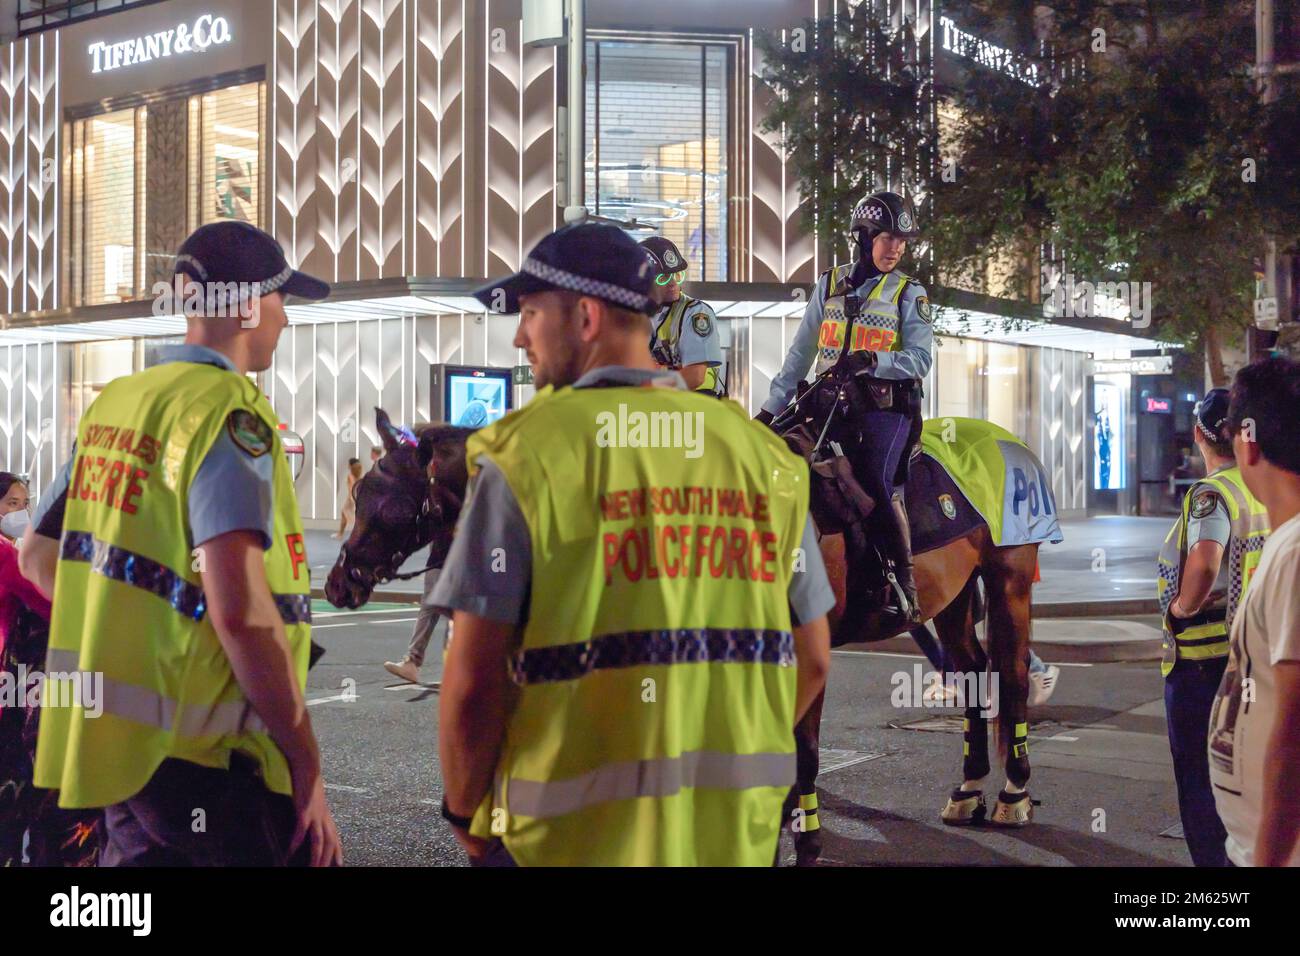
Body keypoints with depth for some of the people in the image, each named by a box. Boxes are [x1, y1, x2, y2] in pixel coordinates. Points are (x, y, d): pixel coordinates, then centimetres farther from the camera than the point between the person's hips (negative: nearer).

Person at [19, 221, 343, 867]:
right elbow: (240, 609, -25)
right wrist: (306, 767, -19)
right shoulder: (227, 410, -15)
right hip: (199, 760, -8)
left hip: (110, 739, 8)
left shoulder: (113, 404, 10)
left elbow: (38, 556, 19)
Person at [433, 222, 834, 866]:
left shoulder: (527, 456, -10)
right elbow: (812, 663, 6)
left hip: (571, 836, -4)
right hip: (738, 830, 4)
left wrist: (465, 812, 4)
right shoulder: (762, 454, 2)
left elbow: (473, 681, -13)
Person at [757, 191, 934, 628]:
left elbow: (920, 359, -6)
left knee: (876, 485, -20)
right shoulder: (830, 285, 13)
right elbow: (800, 354, 15)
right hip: (831, 405, 4)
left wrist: (871, 360, -23)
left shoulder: (909, 293, 5)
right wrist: (772, 406, 10)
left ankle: (904, 584, -10)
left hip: (885, 407, -3)